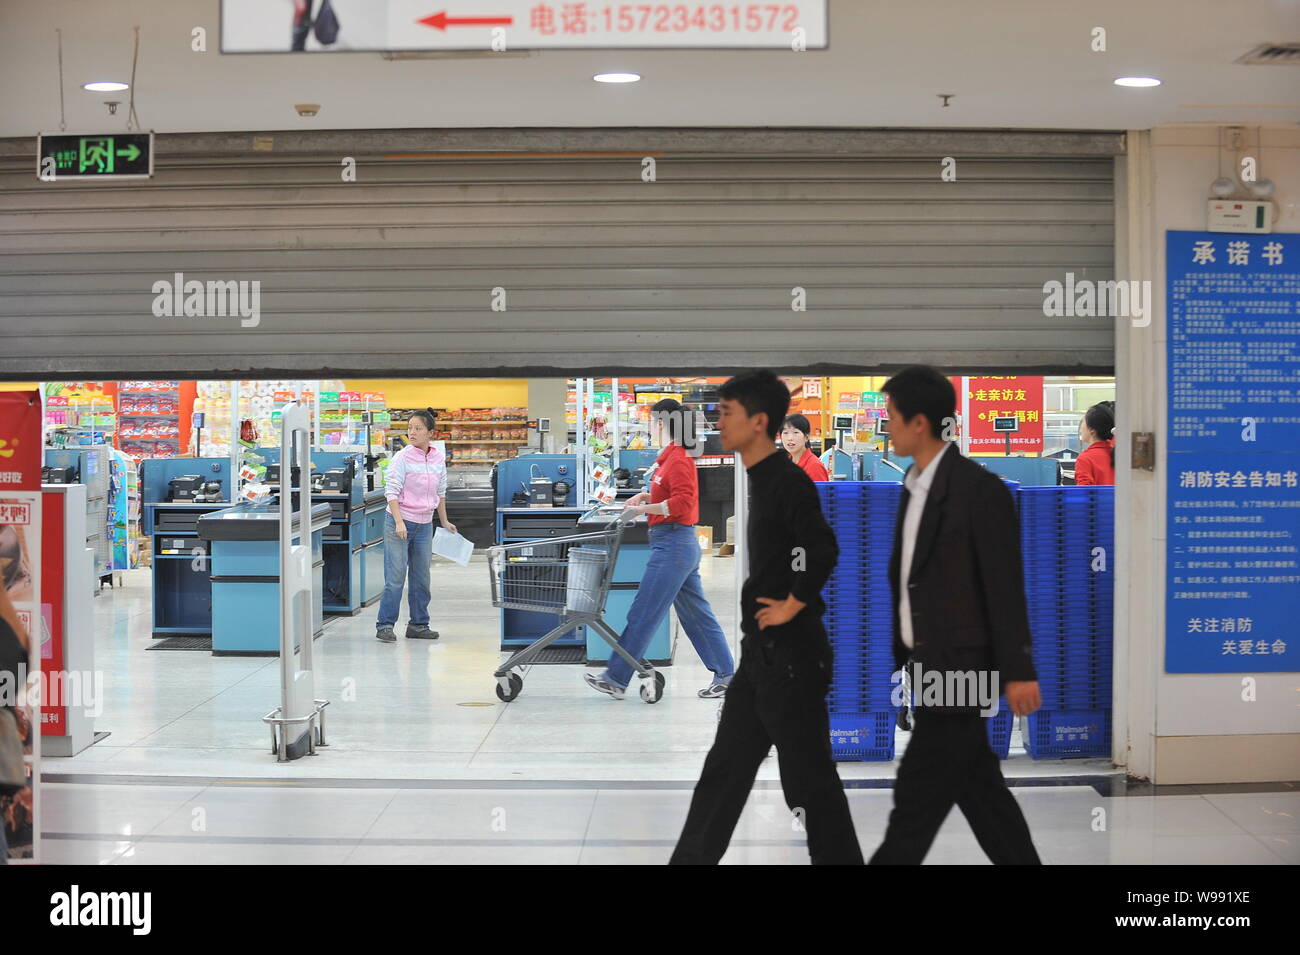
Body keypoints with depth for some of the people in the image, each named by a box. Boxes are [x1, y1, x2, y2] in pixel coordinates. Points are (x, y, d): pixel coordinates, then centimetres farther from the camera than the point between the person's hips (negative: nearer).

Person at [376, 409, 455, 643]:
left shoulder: (438, 459, 5)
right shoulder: (402, 458, -10)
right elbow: (392, 491, -13)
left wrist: (444, 521, 17)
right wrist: (399, 522, -23)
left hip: (424, 525, 5)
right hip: (399, 522, -5)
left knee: (421, 578, 10)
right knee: (395, 577, -5)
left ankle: (418, 625, 19)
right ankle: (385, 625, 2)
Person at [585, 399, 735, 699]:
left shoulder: (678, 459, -15)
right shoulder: (673, 457, 14)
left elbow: (683, 503, -23)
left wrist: (644, 509, -21)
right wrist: (647, 496, 14)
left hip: (672, 545, -11)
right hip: (683, 544, 11)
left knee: (642, 615, -4)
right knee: (696, 614, 12)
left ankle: (615, 680, 2)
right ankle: (725, 676, 15)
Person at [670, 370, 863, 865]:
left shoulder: (788, 481, -17)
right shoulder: (760, 480, 11)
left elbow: (823, 550, -31)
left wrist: (792, 607, -20)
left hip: (791, 654, -10)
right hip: (761, 652, 10)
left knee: (809, 777, -1)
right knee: (725, 768, 15)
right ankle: (693, 857, 24)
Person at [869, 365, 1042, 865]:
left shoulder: (980, 489, -16)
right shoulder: (915, 486, 10)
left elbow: (1005, 586, -16)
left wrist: (1018, 670, -15)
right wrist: (897, 654, 17)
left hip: (959, 667, -9)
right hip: (926, 664, 9)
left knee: (916, 799, -2)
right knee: (978, 788, 14)